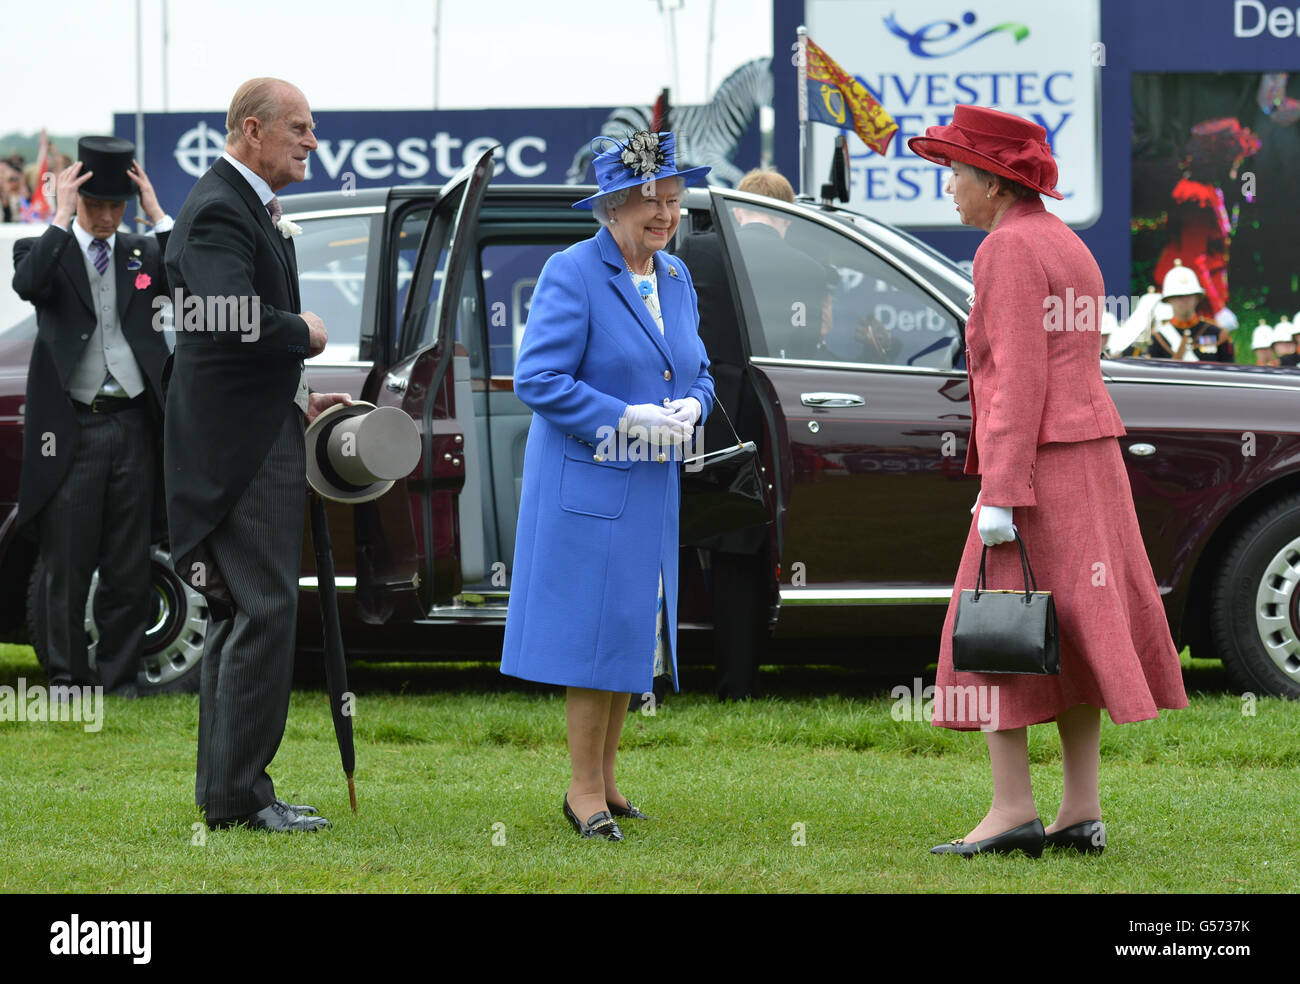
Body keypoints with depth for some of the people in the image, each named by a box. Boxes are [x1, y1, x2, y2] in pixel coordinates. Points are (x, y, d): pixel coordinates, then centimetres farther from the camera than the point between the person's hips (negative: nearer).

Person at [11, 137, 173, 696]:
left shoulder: (143, 253, 11)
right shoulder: (46, 251, 2)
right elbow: (27, 284, -21)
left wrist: (156, 213, -9)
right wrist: (62, 217, -19)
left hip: (132, 427, 3)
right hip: (72, 432, -3)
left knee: (128, 565, 7)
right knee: (66, 565, 2)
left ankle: (119, 676, 16)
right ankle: (67, 679, 9)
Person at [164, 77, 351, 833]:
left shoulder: (250, 208, 18)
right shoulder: (219, 212, -17)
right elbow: (237, 320, -31)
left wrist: (295, 400, 16)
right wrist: (306, 335, -14)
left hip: (258, 438, 11)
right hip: (239, 443, -11)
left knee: (241, 614, 13)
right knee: (264, 610, -11)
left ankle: (226, 790, 19)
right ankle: (239, 793, -9)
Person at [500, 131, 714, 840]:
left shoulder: (675, 280, 12)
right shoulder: (572, 274, -12)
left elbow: (698, 374, 20)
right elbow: (537, 378, -17)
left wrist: (687, 409, -4)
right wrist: (627, 420, -20)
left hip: (651, 488, 8)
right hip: (588, 482, -8)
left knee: (634, 632, 11)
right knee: (594, 630, -7)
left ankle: (604, 779, 21)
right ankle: (585, 792, 0)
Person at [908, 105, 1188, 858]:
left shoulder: (1009, 250, -12)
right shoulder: (1068, 246, 17)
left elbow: (1021, 378, -18)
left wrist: (999, 495, -20)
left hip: (1035, 459, -9)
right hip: (1090, 456, 9)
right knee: (1073, 635, 8)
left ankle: (1014, 809, -10)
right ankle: (1083, 812, 6)